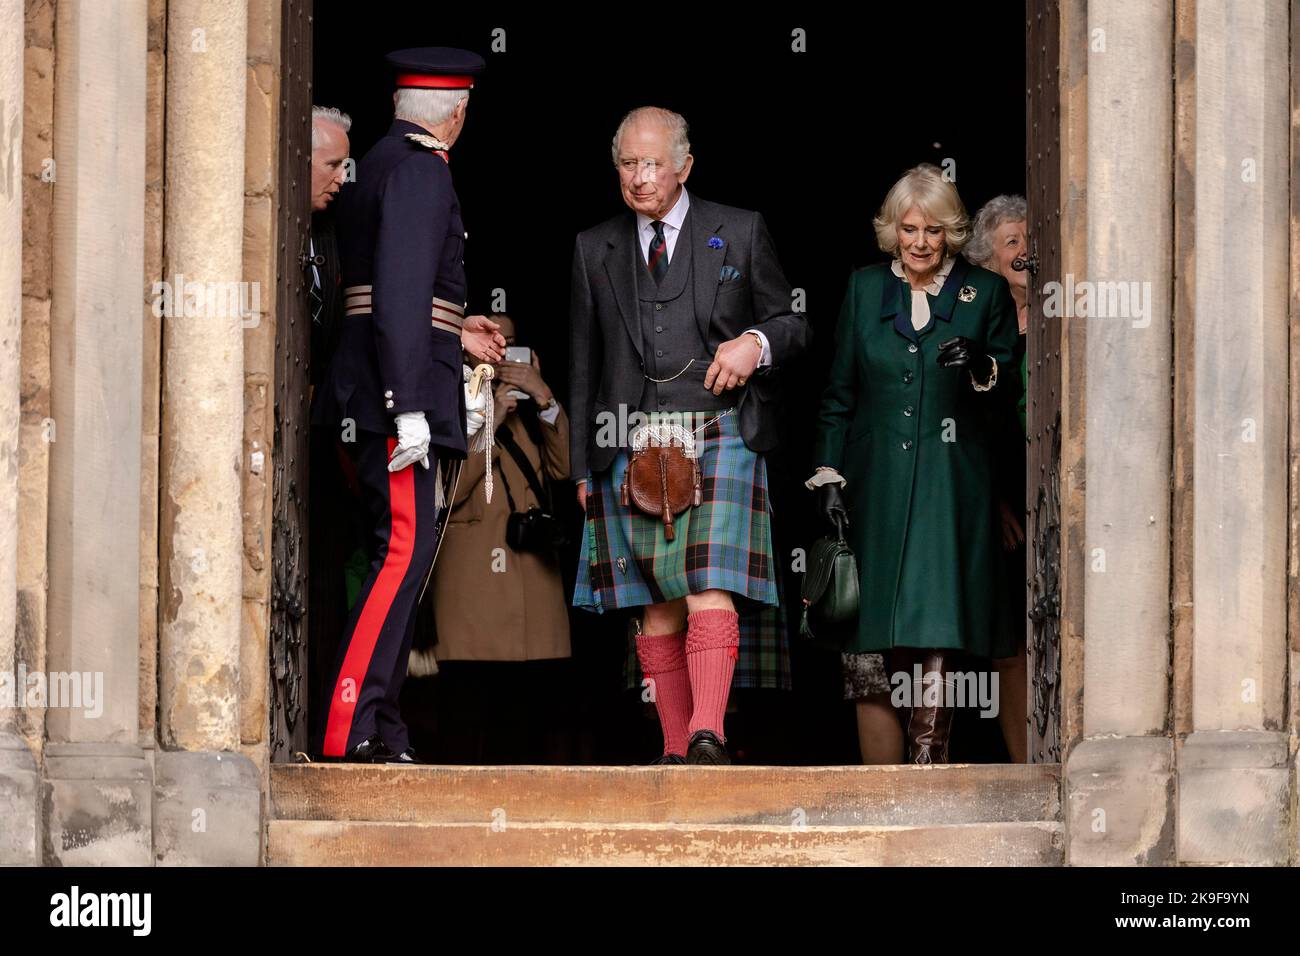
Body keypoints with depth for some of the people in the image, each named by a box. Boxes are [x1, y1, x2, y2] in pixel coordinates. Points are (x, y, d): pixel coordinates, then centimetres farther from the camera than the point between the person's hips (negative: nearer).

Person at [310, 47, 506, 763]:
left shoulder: (380, 162, 20)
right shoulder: (418, 167, -10)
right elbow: (400, 292, -20)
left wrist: (453, 333, 35)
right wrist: (409, 408, -23)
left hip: (375, 396, 10)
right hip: (396, 388, -10)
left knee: (403, 552, 10)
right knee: (404, 549, -14)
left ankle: (381, 729, 10)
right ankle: (350, 729, -18)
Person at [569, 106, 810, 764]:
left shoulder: (740, 233, 9)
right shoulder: (594, 249, 16)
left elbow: (793, 322, 14)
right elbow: (583, 365, 18)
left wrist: (756, 342, -9)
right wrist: (582, 465, 13)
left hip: (719, 437, -2)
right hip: (631, 445, 3)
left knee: (710, 591, -17)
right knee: (657, 609, 0)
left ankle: (708, 736, -26)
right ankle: (675, 750, 4)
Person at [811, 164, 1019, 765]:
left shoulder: (985, 292, 7)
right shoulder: (865, 288, 11)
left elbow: (1013, 386, 8)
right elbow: (838, 392, 13)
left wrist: (981, 366, -14)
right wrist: (828, 475, 5)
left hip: (951, 483, -2)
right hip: (878, 480, 2)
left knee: (938, 617, -11)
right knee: (885, 625, 1)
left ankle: (929, 756, -13)